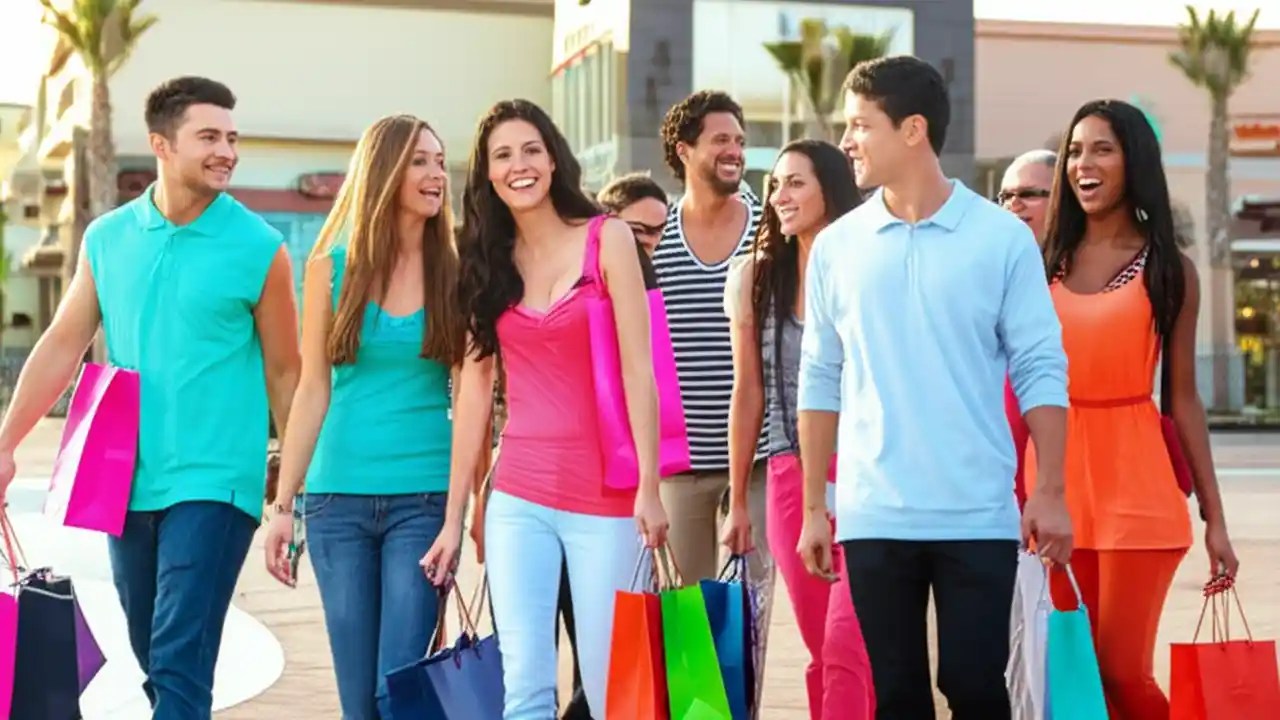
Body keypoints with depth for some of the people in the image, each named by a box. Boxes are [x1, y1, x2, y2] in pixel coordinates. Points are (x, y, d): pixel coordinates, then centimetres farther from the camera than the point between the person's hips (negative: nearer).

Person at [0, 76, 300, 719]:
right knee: (153, 662, 14)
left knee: (180, 663, -11)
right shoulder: (107, 238, 5)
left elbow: (283, 372, 1)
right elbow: (62, 345, 7)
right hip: (126, 485, 4)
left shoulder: (258, 248, -5)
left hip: (213, 483, -4)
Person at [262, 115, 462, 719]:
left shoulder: (454, 273, 2)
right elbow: (313, 391, 5)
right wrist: (284, 503, 2)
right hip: (339, 497, 1)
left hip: (423, 498, -1)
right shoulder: (332, 267, 4)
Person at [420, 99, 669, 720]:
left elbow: (637, 368, -5)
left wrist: (649, 486, -12)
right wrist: (453, 517, 7)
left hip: (605, 496, -3)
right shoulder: (486, 261, 10)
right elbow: (473, 389, 8)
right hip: (517, 499, 3)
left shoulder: (606, 239, 0)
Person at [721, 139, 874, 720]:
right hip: (790, 476, 4)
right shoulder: (755, 277, 8)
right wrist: (737, 501, 14)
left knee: (845, 642, -10)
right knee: (822, 650, 9)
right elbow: (748, 394, 13)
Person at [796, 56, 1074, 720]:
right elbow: (821, 381, 8)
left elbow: (1040, 370, -1)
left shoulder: (1002, 237, -2)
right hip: (873, 516, 2)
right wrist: (814, 507, 5)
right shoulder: (836, 247, 4)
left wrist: (1050, 493, -8)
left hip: (979, 515, -2)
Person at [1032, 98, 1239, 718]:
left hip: (1136, 484, -3)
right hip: (1054, 482, 3)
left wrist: (1214, 517, 2)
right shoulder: (1043, 264, 9)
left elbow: (1182, 398, 5)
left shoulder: (1168, 269, 4)